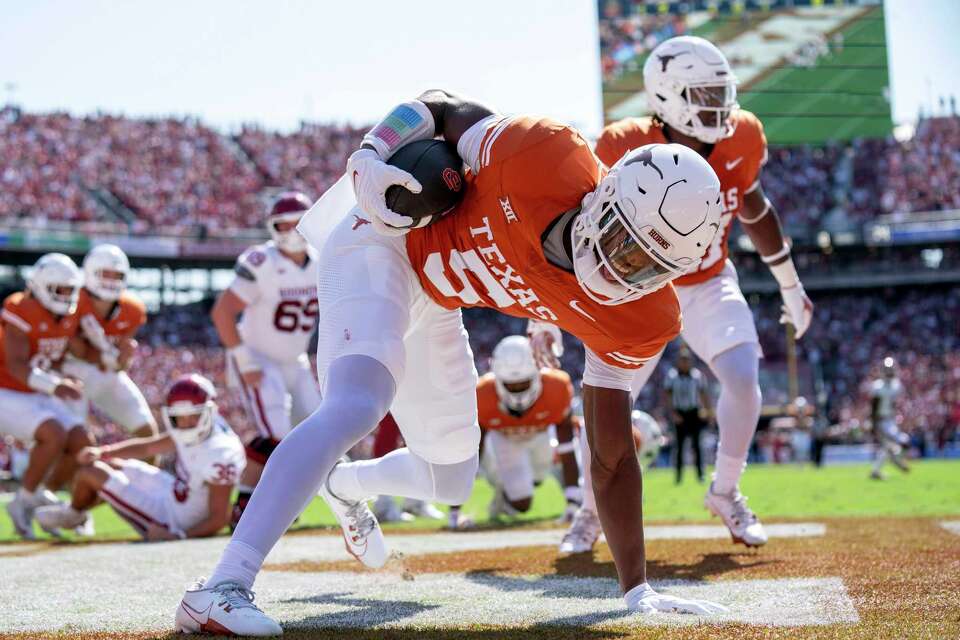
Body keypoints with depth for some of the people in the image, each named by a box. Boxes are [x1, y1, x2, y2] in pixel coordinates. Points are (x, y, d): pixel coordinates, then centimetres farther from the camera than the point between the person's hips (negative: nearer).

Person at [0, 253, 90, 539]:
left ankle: (40, 498, 12)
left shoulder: (70, 315, 3)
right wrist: (55, 386, -42)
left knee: (82, 443, -5)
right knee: (55, 436, -28)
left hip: (36, 397, 8)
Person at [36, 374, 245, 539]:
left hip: (169, 520, -8)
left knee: (91, 473, 1)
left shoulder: (220, 455, -34)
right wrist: (101, 452, -5)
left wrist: (176, 536, -34)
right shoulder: (199, 432, -8)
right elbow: (146, 448, 4)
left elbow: (220, 518, -30)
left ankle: (73, 513, 33)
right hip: (172, 493, 8)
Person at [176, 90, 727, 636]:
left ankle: (345, 483, 51)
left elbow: (612, 458, -13)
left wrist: (637, 589, -15)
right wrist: (369, 160, -33)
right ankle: (221, 589, -32)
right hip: (381, 244, -6)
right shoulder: (546, 157, -34)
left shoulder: (638, 321, -20)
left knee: (451, 482, 17)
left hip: (431, 306, 7)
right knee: (356, 405, -32)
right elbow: (441, 109, -16)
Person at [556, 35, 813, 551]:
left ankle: (725, 494, 9)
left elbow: (754, 208, 5)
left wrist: (791, 287, 12)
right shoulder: (625, 150, -26)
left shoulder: (741, 139, -15)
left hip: (710, 285, 3)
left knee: (743, 379, -16)